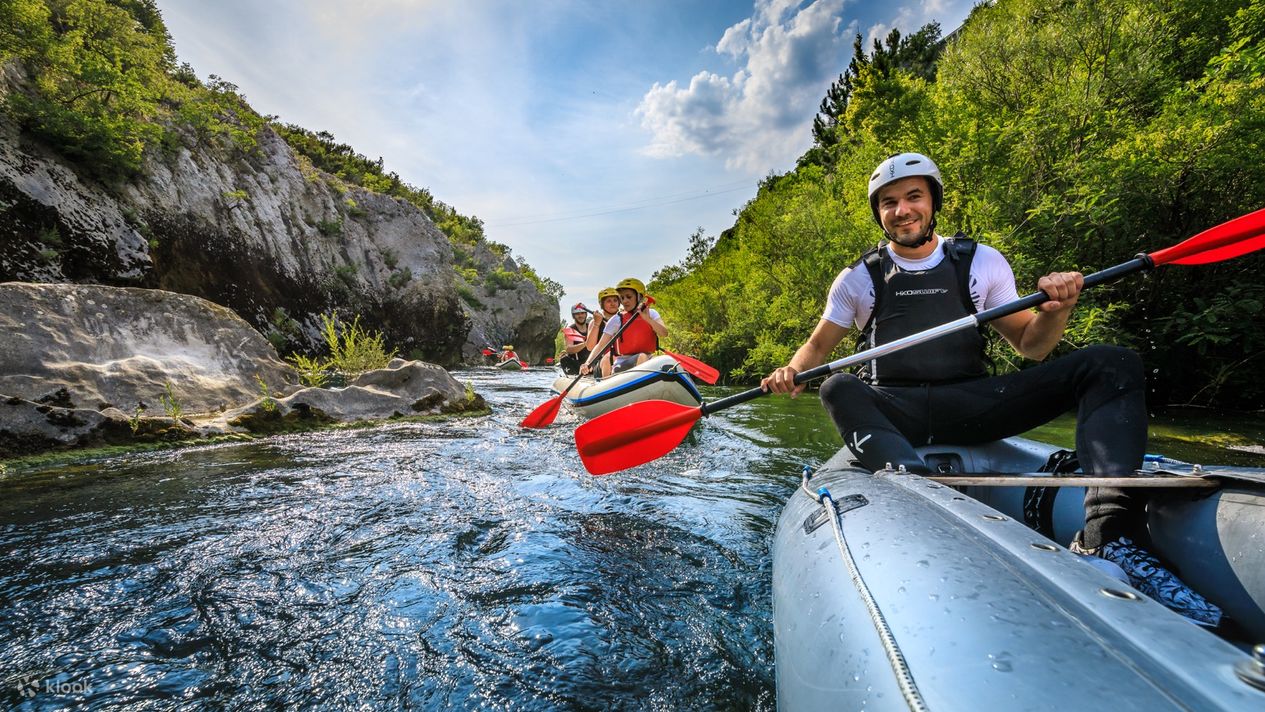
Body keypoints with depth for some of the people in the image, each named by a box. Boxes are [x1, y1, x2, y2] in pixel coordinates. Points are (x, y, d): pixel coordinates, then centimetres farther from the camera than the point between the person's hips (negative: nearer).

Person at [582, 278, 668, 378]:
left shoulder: (651, 314, 7)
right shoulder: (617, 320, 2)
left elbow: (664, 333, -10)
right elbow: (600, 345, -6)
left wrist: (647, 319, -25)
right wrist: (588, 363, -22)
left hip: (647, 361, 2)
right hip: (622, 363, -2)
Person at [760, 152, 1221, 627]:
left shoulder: (982, 262, 12)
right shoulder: (860, 279, 8)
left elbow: (1029, 346, 14)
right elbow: (819, 344, 12)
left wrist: (1057, 309, -8)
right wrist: (792, 370, -10)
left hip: (970, 408, 3)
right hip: (892, 414, -2)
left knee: (1110, 365, -14)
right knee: (839, 390, -33)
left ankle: (1109, 538, -29)